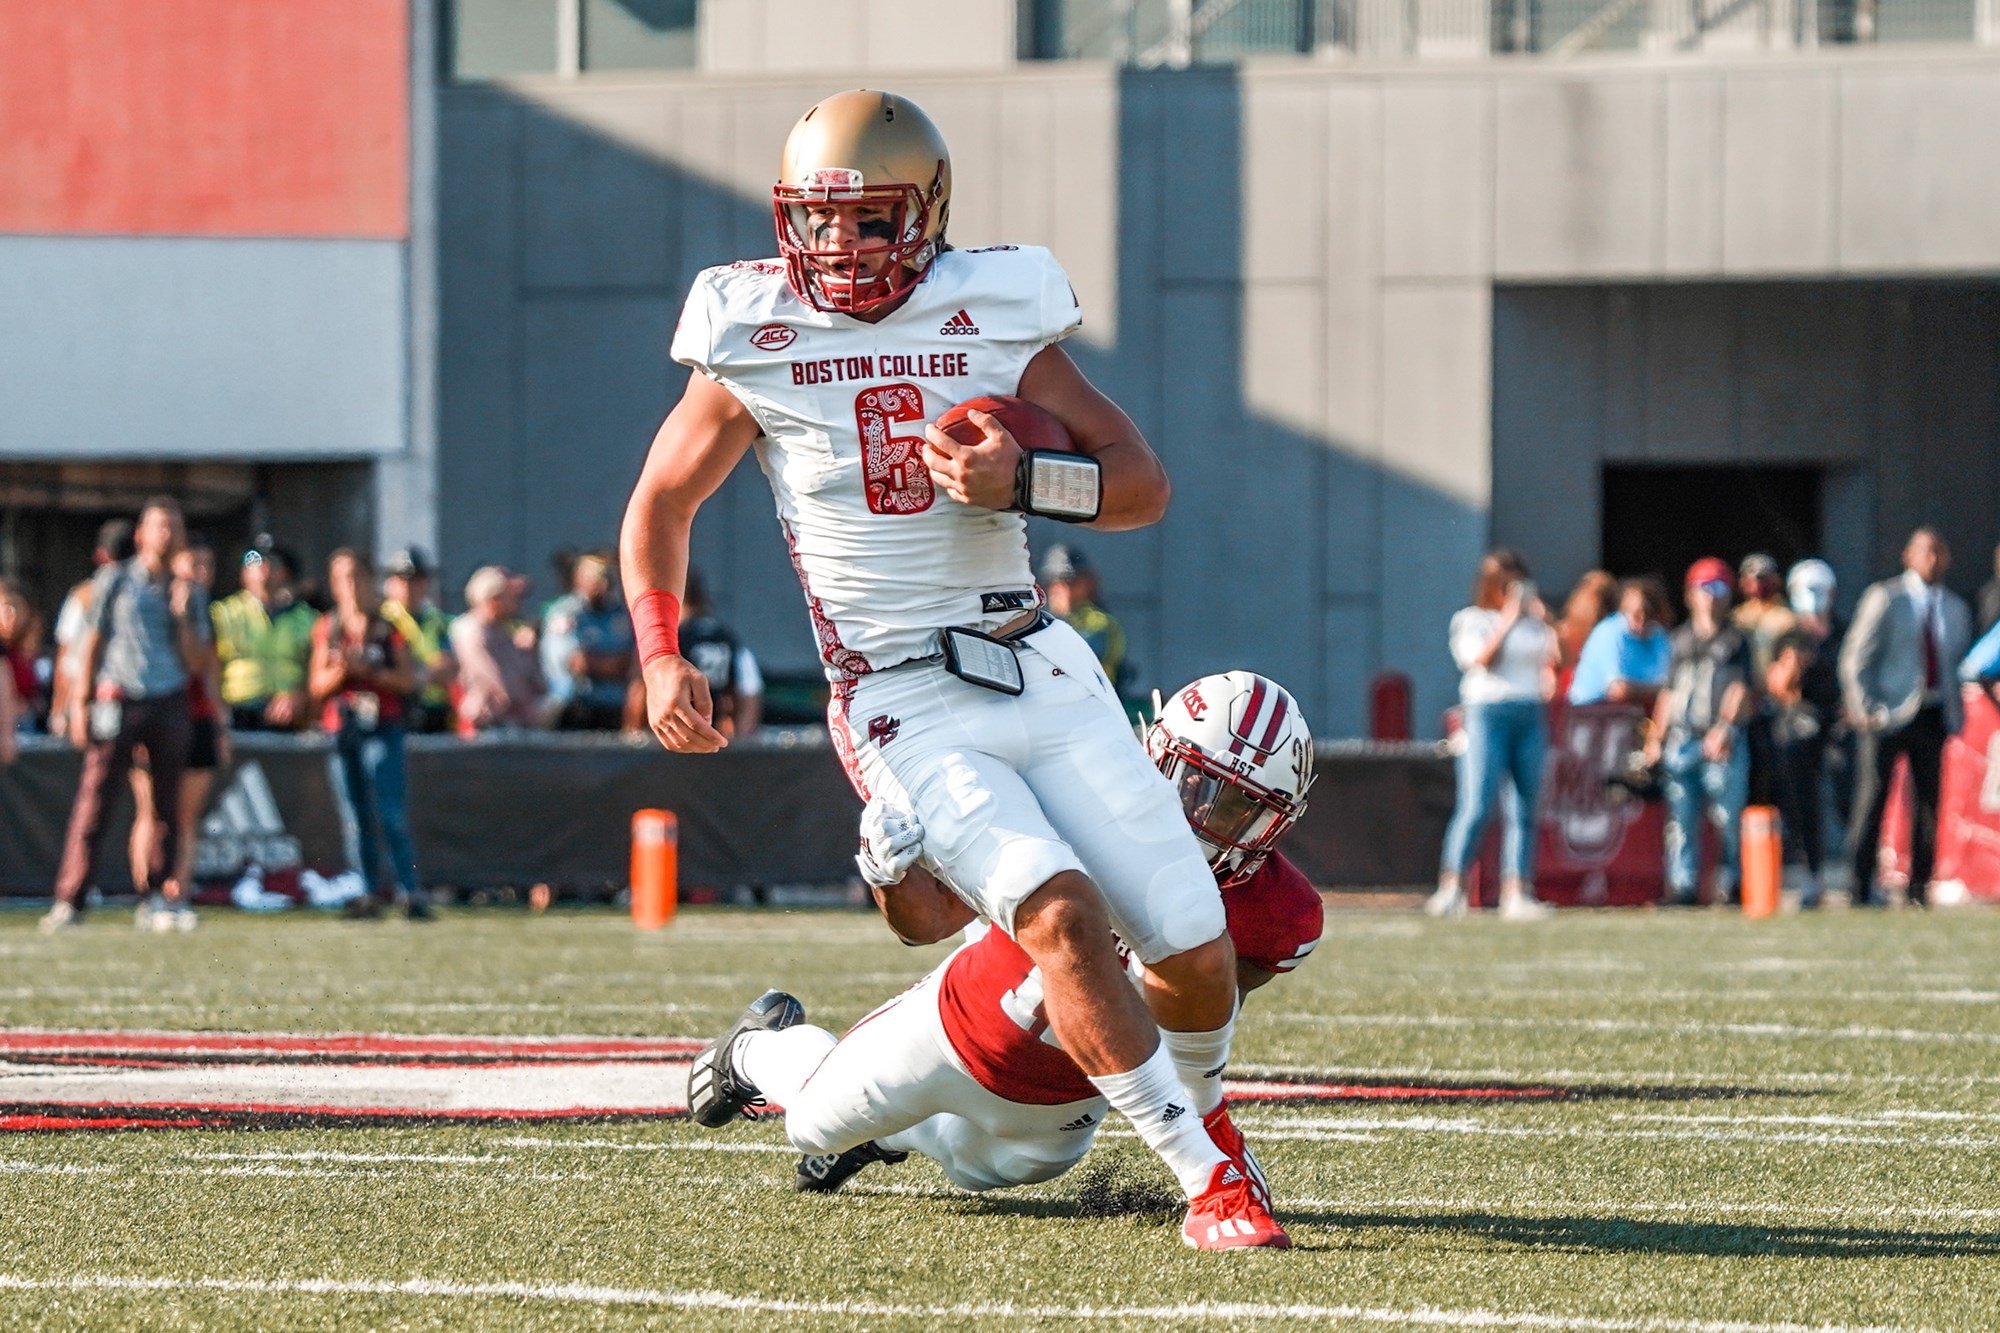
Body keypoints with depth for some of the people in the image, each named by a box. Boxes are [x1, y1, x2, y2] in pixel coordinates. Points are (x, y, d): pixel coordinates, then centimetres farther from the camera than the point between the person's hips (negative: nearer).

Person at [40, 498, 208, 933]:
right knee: (94, 797, -10)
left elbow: (195, 657, 9)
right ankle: (69, 900, -13)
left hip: (170, 702, 3)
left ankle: (155, 896, 10)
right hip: (119, 698, -3)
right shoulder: (115, 580, 5)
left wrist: (183, 616, -7)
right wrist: (80, 702, -1)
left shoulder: (188, 592, 12)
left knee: (167, 803, 2)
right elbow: (92, 641, 5)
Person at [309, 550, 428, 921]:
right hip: (342, 727, 4)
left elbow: (408, 680, -1)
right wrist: (339, 671, -10)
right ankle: (370, 893, 8)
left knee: (390, 813, -13)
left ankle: (410, 891, -17)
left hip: (381, 726, -4)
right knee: (359, 816, 5)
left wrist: (368, 671, -13)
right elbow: (318, 686, 10)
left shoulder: (388, 626, 3)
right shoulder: (327, 629, 12)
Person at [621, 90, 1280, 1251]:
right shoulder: (757, 343, -2)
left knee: (1196, 947, -2)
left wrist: (1021, 480, -19)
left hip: (1040, 672, 3)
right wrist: (663, 660, 0)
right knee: (1059, 914, -26)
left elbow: (1143, 482, 0)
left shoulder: (992, 319, 0)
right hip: (904, 710, -3)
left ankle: (1197, 1111, 32)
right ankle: (1204, 1177, -18)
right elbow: (662, 504, 13)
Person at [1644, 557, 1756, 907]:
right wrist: (1656, 737, 15)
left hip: (1722, 743, -4)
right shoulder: (1682, 639, 18)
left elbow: (1740, 689, -4)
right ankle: (1682, 888, 6)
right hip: (1680, 740, 4)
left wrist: (1724, 727, -17)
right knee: (1681, 818, 3)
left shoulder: (1735, 640, 5)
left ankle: (1730, 885, 0)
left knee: (1728, 817, -6)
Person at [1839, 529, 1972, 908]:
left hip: (1934, 717, 5)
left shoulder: (1956, 608, 14)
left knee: (1928, 805, 3)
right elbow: (1855, 659, -4)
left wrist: (1957, 714, 8)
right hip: (1889, 716, -5)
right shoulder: (1884, 599, -2)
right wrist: (1867, 710, -11)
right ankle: (1861, 888, 0)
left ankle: (1919, 888, 8)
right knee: (1871, 802, -4)